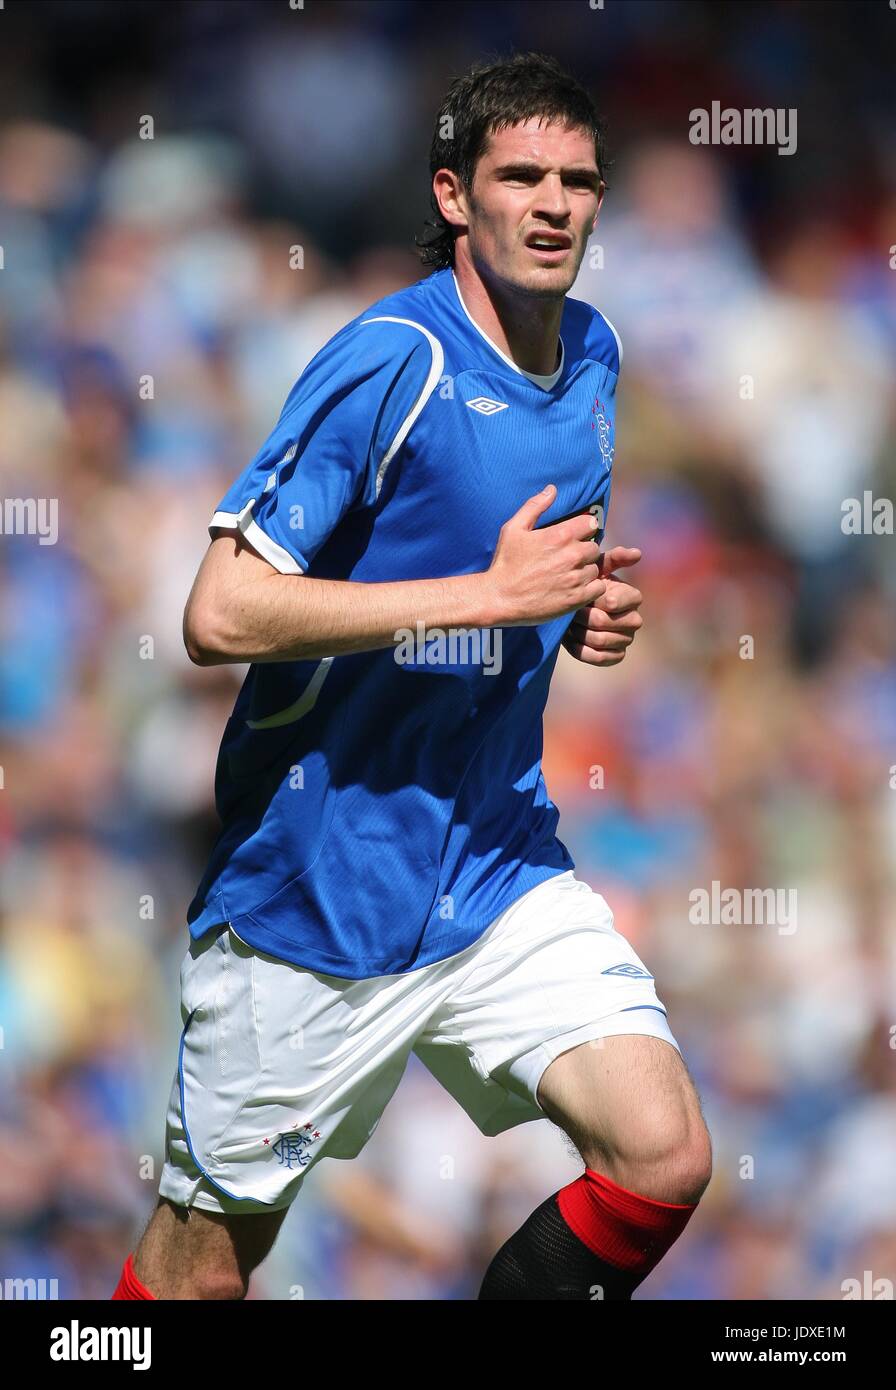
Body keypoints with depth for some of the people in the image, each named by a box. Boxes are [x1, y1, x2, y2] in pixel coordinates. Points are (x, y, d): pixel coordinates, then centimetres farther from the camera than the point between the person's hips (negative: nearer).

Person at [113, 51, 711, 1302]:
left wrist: (587, 610, 2)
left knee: (666, 1163, -10)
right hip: (315, 891, -6)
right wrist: (490, 593, -23)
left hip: (499, 871, 6)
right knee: (204, 1271, 3)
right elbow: (221, 613, -24)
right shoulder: (394, 361, -17)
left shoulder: (592, 355, 7)